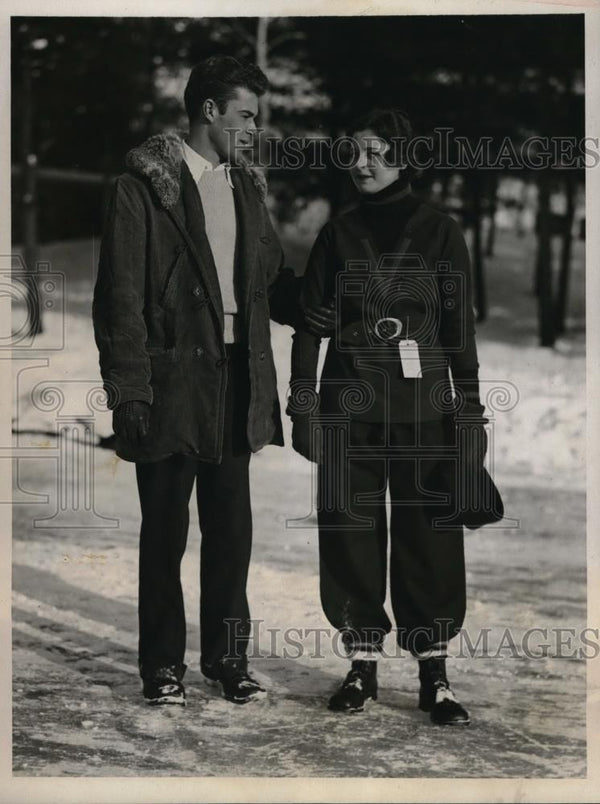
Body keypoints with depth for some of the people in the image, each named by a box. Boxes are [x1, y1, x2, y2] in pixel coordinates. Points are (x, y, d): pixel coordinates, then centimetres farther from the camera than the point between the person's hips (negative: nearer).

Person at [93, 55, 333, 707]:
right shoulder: (145, 185, -7)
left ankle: (227, 656, 22)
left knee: (231, 529, 10)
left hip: (236, 384, 6)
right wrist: (130, 390, -15)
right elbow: (120, 296, -10)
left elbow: (272, 279, 19)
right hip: (171, 385, -6)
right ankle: (163, 665, 15)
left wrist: (313, 306, -2)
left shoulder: (245, 188, 14)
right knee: (165, 531, 4)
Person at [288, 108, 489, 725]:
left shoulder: (439, 232, 4)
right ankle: (362, 667, 10)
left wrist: (471, 413, -2)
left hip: (422, 404, -2)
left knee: (428, 534, -4)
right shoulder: (337, 233, 9)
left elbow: (460, 328, 3)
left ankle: (433, 676, 1)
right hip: (349, 406, 2)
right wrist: (303, 406, 0)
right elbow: (310, 322, 7)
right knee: (351, 531, 1)